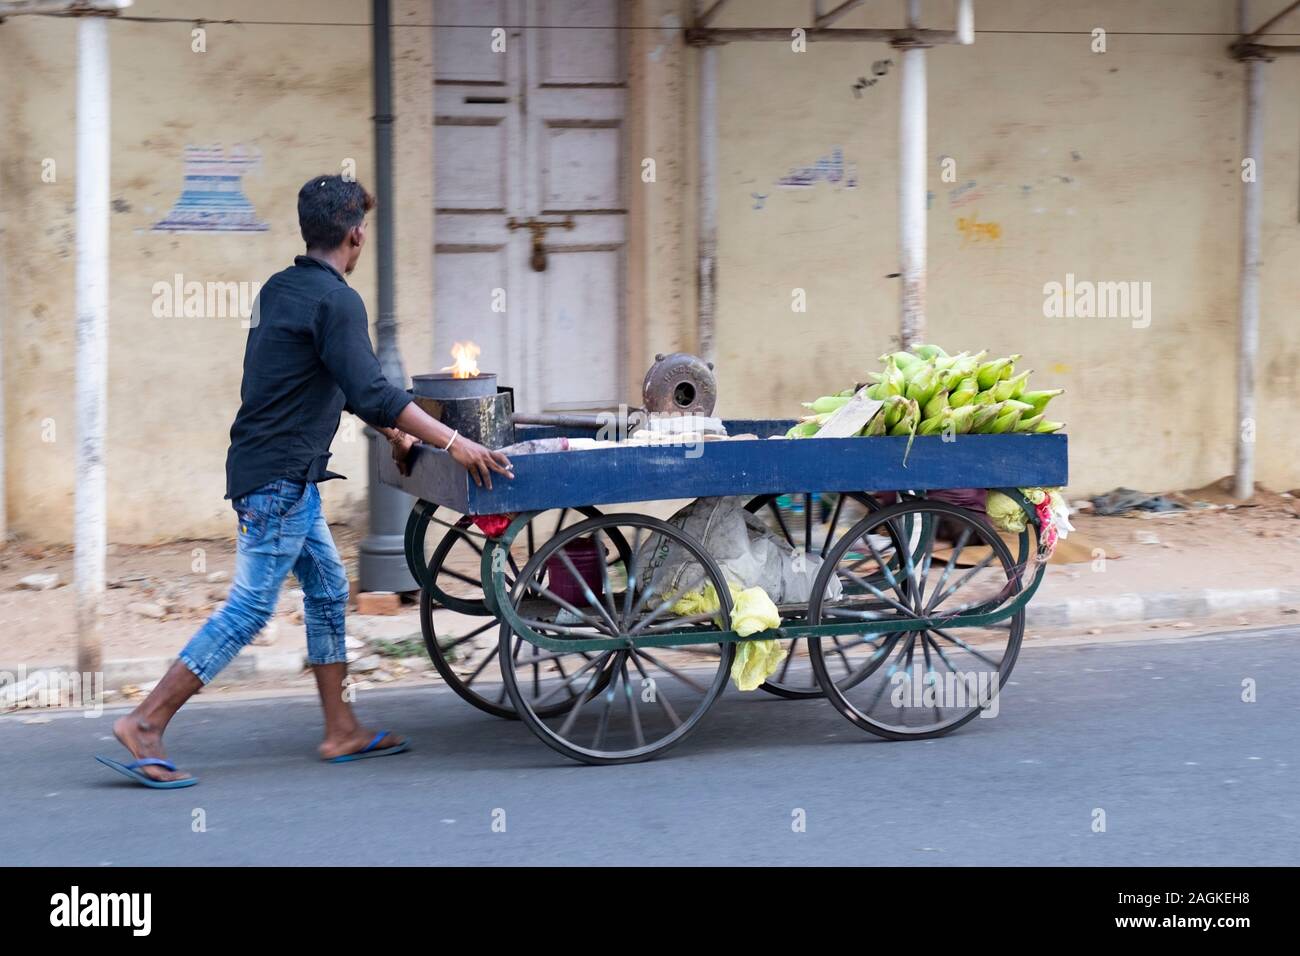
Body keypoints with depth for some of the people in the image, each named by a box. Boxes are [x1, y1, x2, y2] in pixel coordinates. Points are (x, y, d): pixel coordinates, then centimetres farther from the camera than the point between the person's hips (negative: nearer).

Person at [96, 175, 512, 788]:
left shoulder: (280, 290, 14)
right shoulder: (335, 301, -16)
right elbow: (372, 394, -24)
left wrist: (394, 433, 29)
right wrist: (452, 443, -20)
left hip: (282, 475, 10)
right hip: (280, 478, -10)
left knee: (328, 590, 14)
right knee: (250, 607, -7)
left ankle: (342, 731, 19)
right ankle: (145, 724, -6)